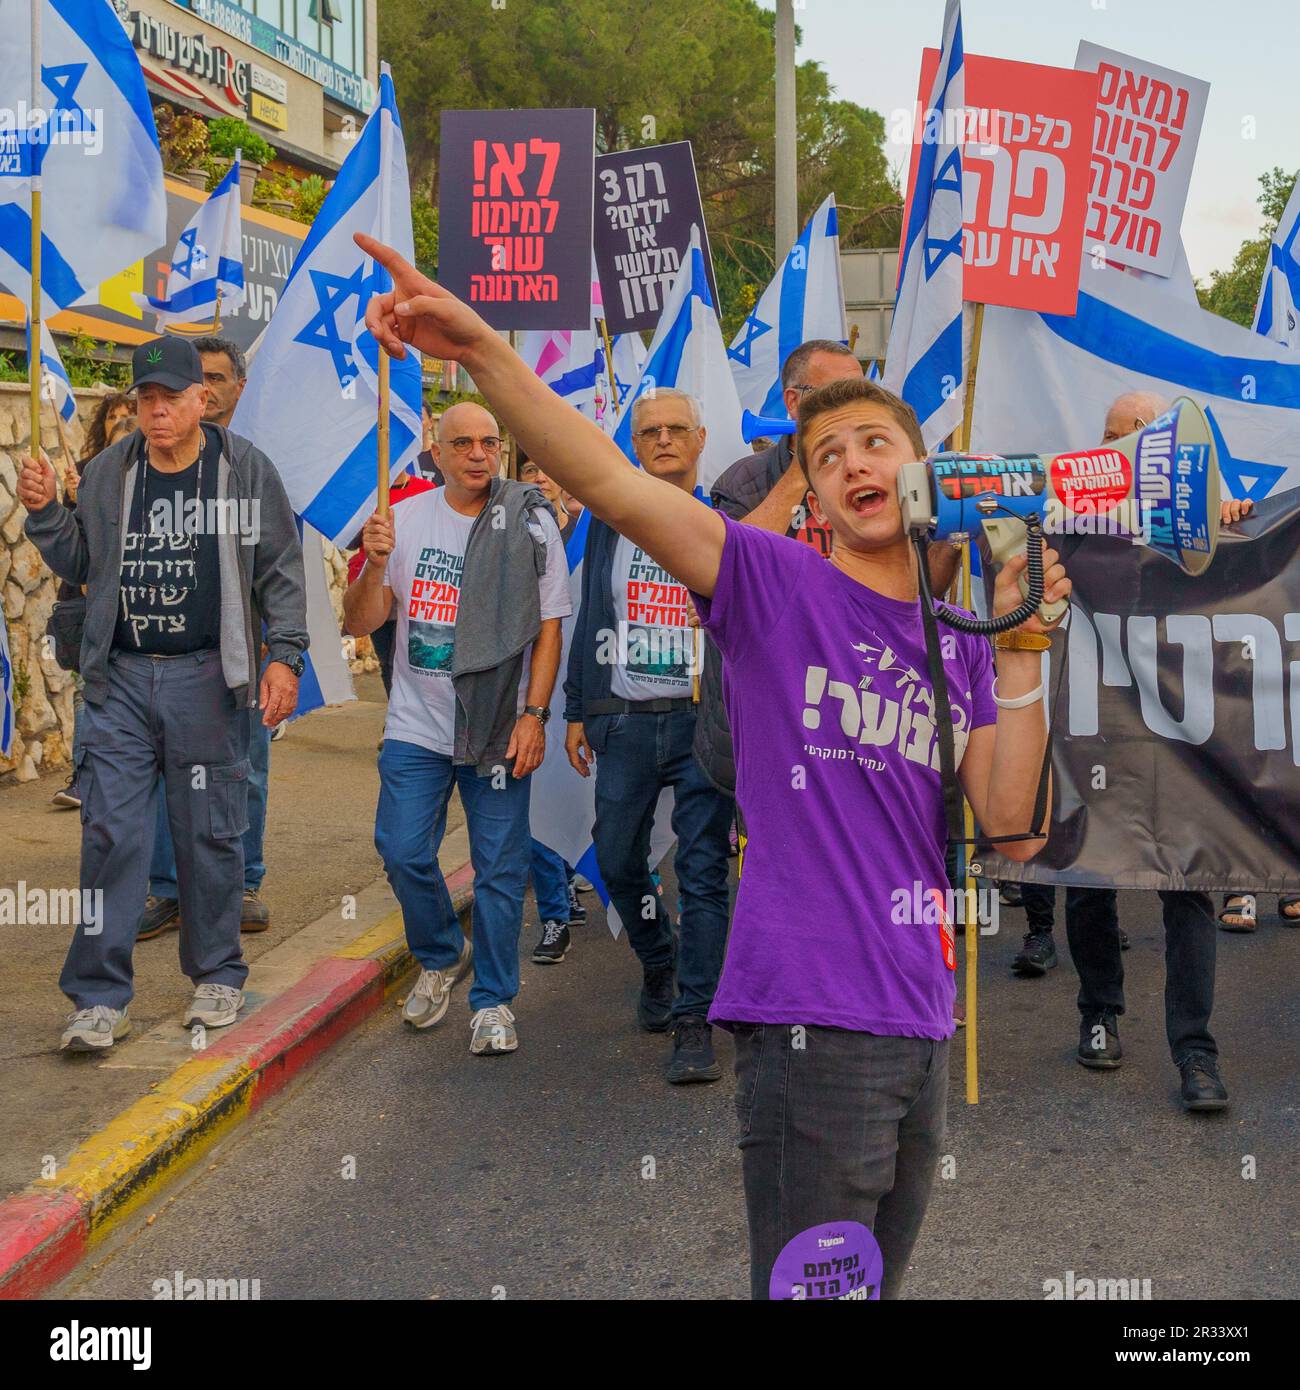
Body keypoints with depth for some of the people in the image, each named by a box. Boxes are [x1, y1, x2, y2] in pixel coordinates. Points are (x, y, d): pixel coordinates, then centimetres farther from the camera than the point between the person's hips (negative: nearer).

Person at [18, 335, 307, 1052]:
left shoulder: (245, 468, 0)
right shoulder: (108, 473, 7)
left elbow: (280, 570, 2)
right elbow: (78, 563, 16)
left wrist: (284, 657, -5)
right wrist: (45, 512, -1)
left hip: (207, 677, -2)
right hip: (120, 678, 2)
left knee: (211, 832, 8)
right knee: (110, 831, -3)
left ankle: (218, 976, 24)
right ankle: (99, 997, 3)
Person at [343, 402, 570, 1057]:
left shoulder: (532, 526, -1)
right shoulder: (405, 520, 4)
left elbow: (548, 630, 1)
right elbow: (360, 623, 4)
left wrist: (533, 715, -7)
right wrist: (374, 564, -14)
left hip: (499, 729, -2)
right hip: (416, 726, 2)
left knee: (499, 867, 0)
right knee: (402, 852, 0)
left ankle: (492, 1001, 13)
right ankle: (441, 956, 27)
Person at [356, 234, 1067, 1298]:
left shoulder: (964, 642, 13)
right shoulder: (776, 583, -2)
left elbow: (1014, 831, 3)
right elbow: (611, 483, -16)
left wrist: (1022, 656, -4)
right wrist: (480, 350, -28)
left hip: (922, 1022, 6)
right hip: (812, 1019, -6)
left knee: (876, 1282, 19)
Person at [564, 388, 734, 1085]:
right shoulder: (609, 522, 11)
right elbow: (589, 619, 14)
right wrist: (576, 711, 12)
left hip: (704, 719, -3)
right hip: (623, 720, 3)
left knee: (703, 870, -5)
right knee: (618, 861, 8)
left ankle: (694, 1022, 0)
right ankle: (658, 965, 36)